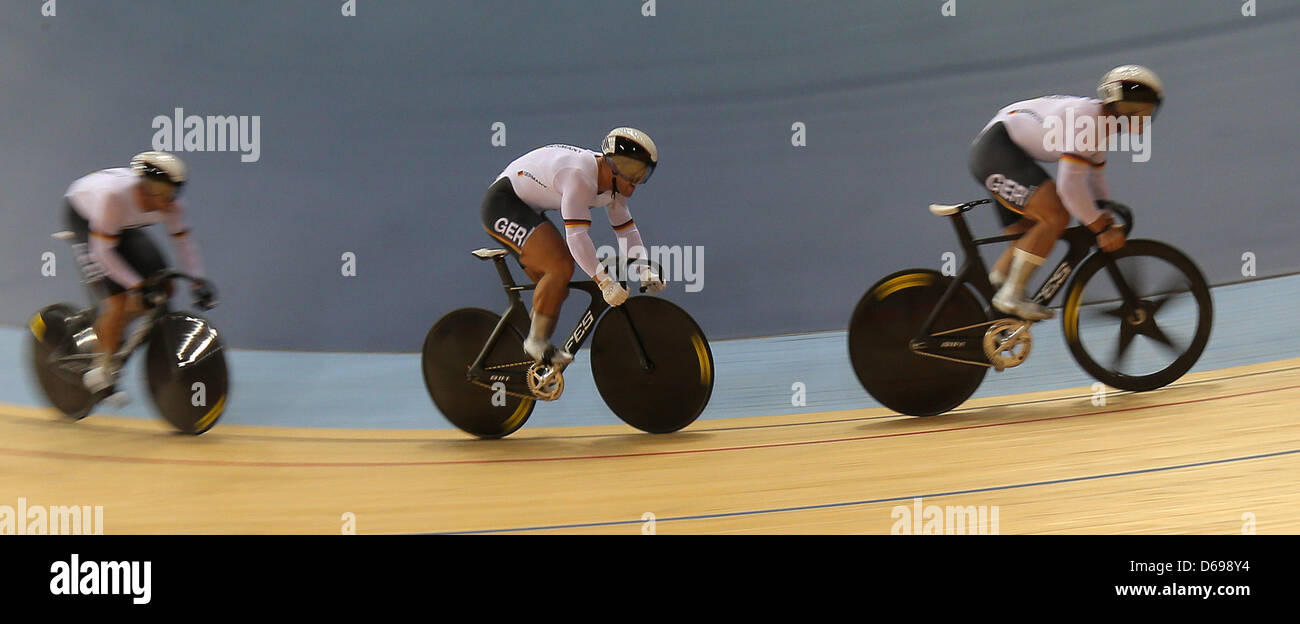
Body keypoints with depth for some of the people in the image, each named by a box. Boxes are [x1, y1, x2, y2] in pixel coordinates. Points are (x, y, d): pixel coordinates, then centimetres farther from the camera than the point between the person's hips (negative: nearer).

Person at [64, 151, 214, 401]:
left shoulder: (170, 206, -27)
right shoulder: (114, 196, -42)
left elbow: (183, 242, -12)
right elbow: (102, 251, -34)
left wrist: (198, 282, -21)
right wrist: (137, 286, -38)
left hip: (125, 225, 6)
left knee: (163, 288, -7)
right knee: (117, 299, -18)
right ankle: (102, 370, 1)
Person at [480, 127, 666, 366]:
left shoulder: (613, 185, 0)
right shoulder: (580, 176, -30)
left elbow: (627, 229, 6)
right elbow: (577, 235, -35)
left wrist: (646, 271, -7)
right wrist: (604, 281, -36)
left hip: (528, 209, 10)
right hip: (503, 204, -10)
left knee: (557, 288, 7)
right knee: (561, 267, -23)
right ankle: (537, 342, -12)